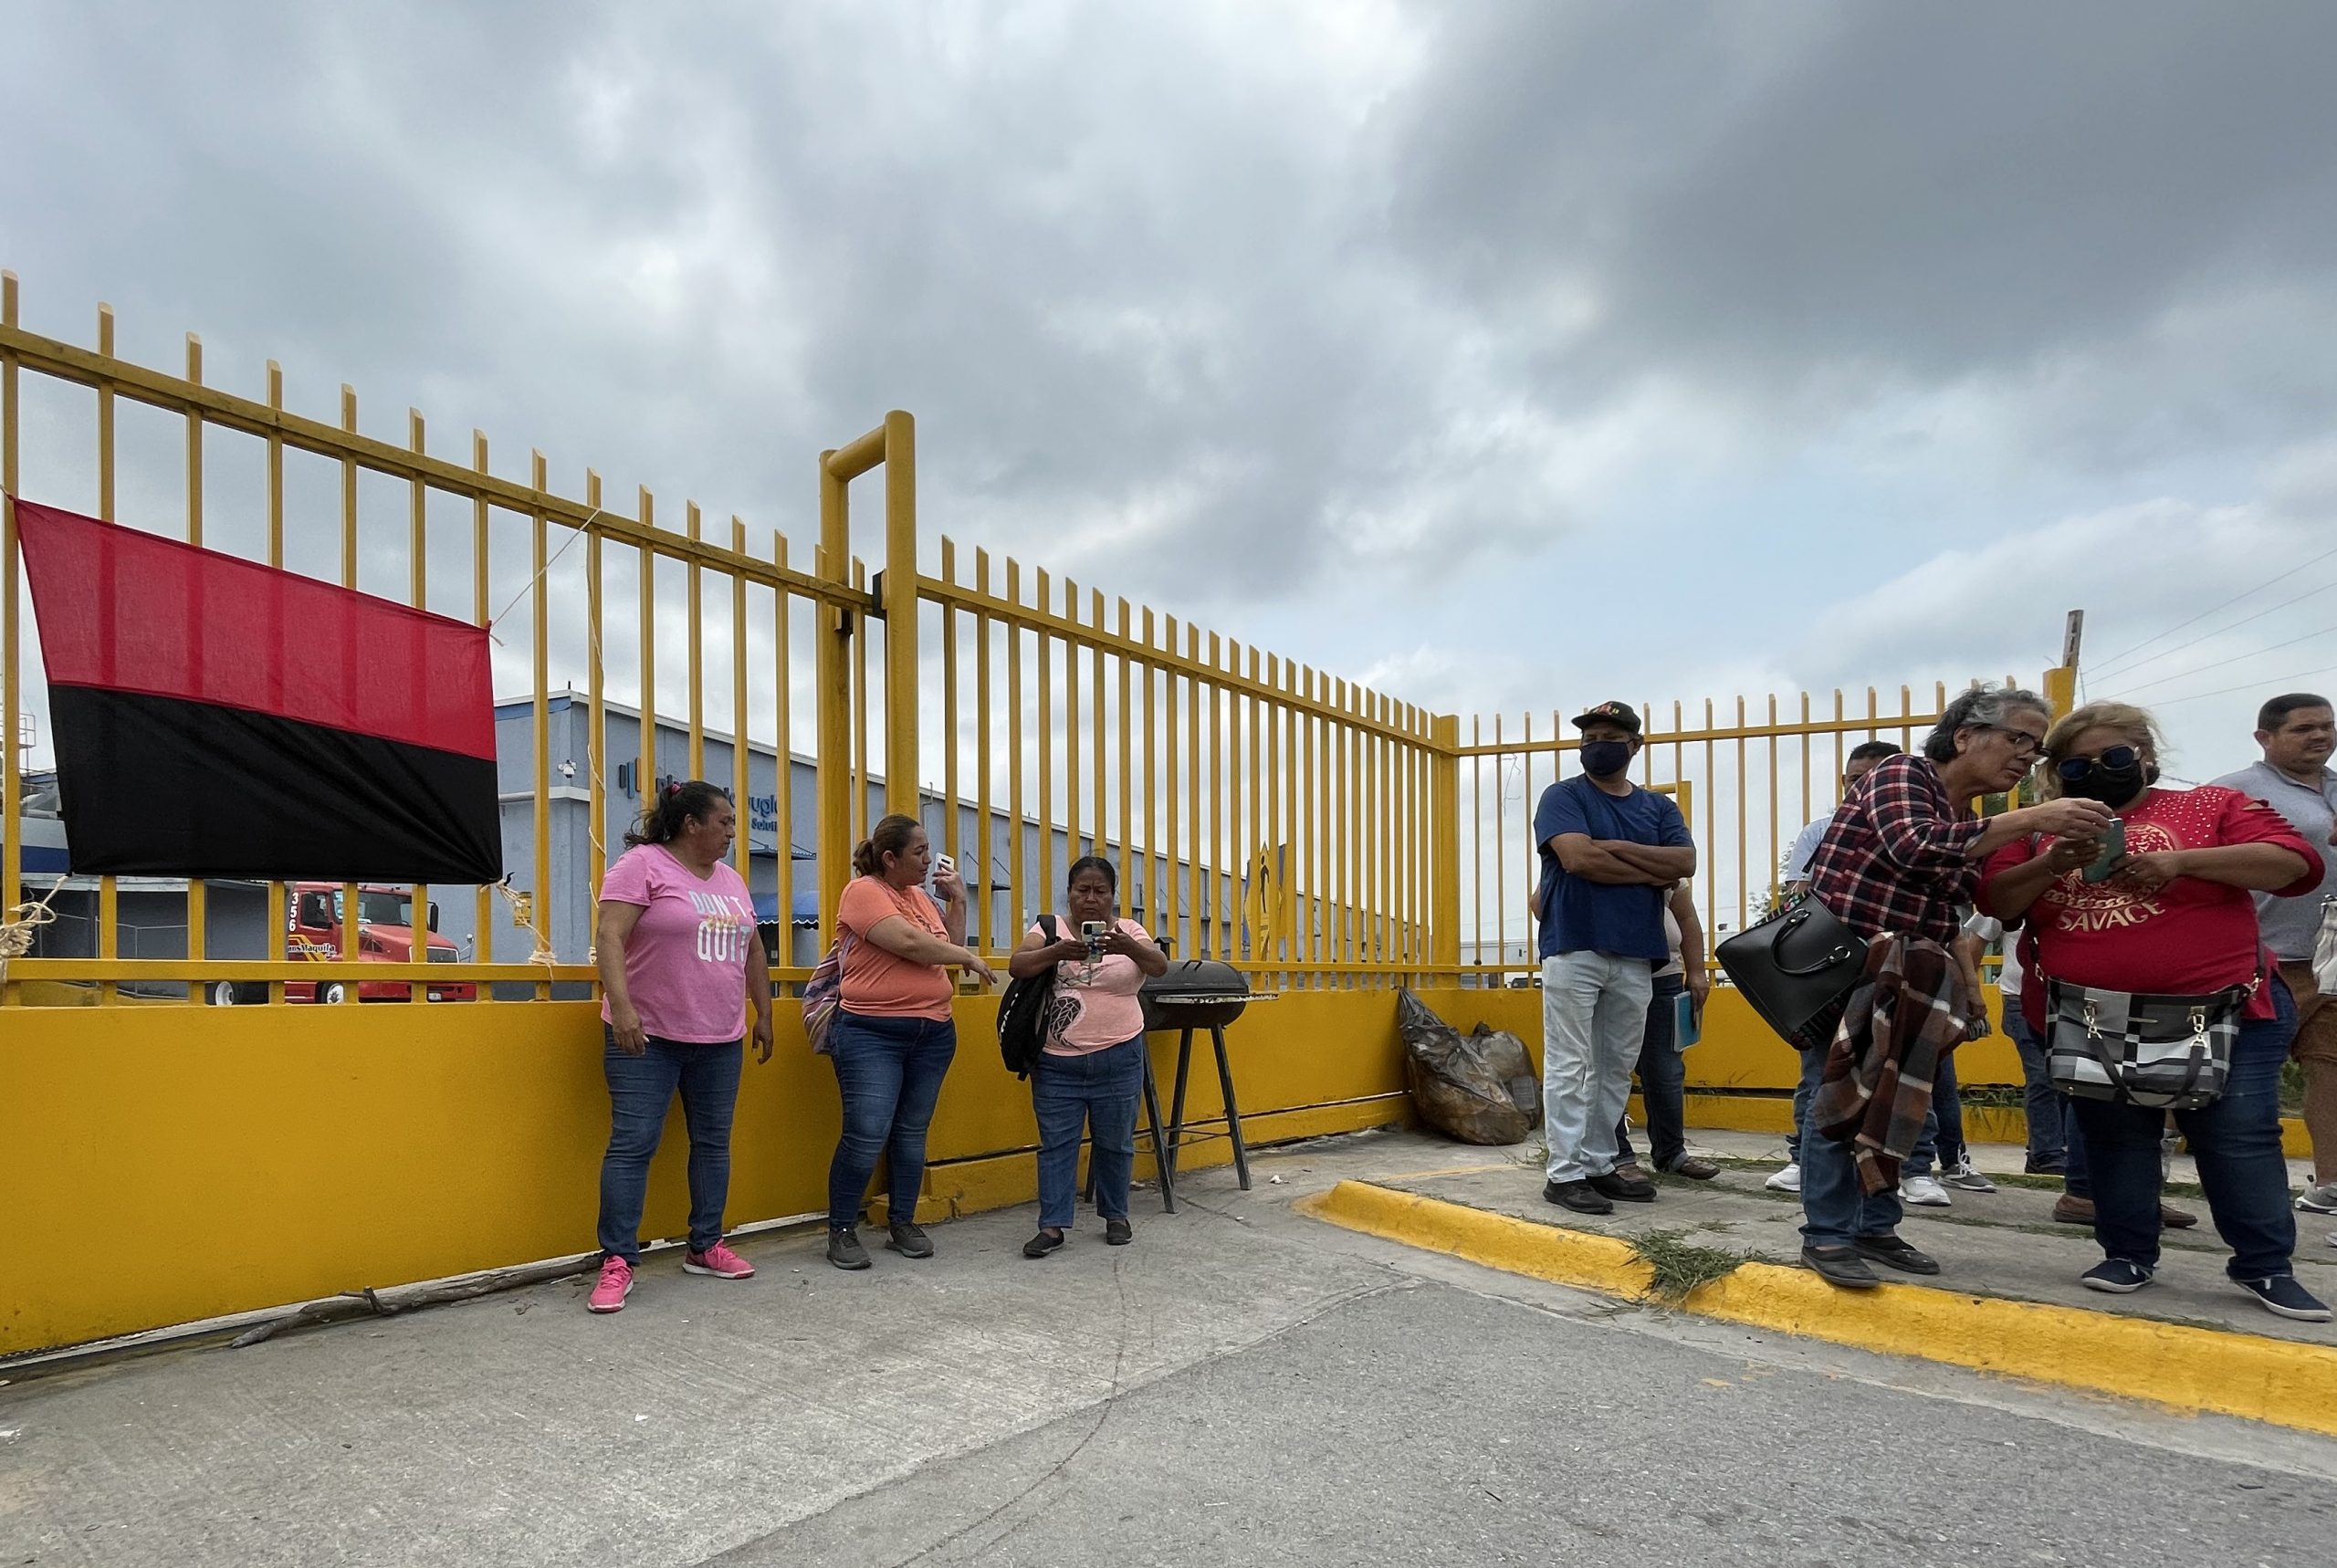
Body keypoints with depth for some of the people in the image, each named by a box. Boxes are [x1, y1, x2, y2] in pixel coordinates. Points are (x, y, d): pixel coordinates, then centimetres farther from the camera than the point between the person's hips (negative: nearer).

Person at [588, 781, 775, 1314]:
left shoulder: (730, 879, 14)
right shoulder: (642, 864, -8)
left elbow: (753, 951, 20)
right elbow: (609, 937, -17)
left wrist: (763, 1015, 19)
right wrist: (622, 1007, -27)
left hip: (720, 1040, 7)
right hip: (648, 1038, -7)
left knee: (713, 1143, 11)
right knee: (633, 1144, -4)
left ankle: (706, 1246, 23)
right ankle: (618, 1262, 4)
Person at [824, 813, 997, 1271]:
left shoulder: (921, 895, 14)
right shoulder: (863, 891, -9)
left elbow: (948, 947, 18)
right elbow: (908, 942, -20)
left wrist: (957, 900, 9)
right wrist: (969, 958, -8)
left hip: (933, 1032, 7)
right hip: (872, 1033, -7)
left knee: (912, 1133, 12)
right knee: (866, 1136, -7)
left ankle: (903, 1223, 24)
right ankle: (841, 1230, 10)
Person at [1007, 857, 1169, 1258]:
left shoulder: (1129, 932, 1)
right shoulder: (1049, 929, 1)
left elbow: (1160, 966, -15)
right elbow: (1016, 966, -13)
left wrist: (1127, 947, -36)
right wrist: (1057, 951, -32)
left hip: (1118, 1060, 0)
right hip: (1056, 1062, 0)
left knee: (1115, 1143, 12)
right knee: (1056, 1144, 4)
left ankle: (1116, 1216, 28)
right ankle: (1052, 1225, 13)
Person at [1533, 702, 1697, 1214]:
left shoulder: (1658, 807, 16)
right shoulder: (1563, 797, 2)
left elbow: (1686, 862, -1)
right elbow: (1578, 858, -15)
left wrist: (1616, 848, -11)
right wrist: (1652, 873, -6)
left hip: (1636, 957, 5)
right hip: (1574, 950, -5)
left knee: (1616, 1070, 9)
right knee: (1570, 1067, -4)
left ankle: (1598, 1165, 19)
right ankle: (1565, 1173, 0)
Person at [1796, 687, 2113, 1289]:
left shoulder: (1970, 820, 15)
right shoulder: (1900, 775, -10)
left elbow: (1948, 908, 16)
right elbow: (1914, 847, -30)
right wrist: (2029, 819, -30)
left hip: (1903, 977, 8)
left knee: (1894, 1102, 11)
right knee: (1844, 1099, -5)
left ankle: (1875, 1227, 23)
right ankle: (1826, 1236, 4)